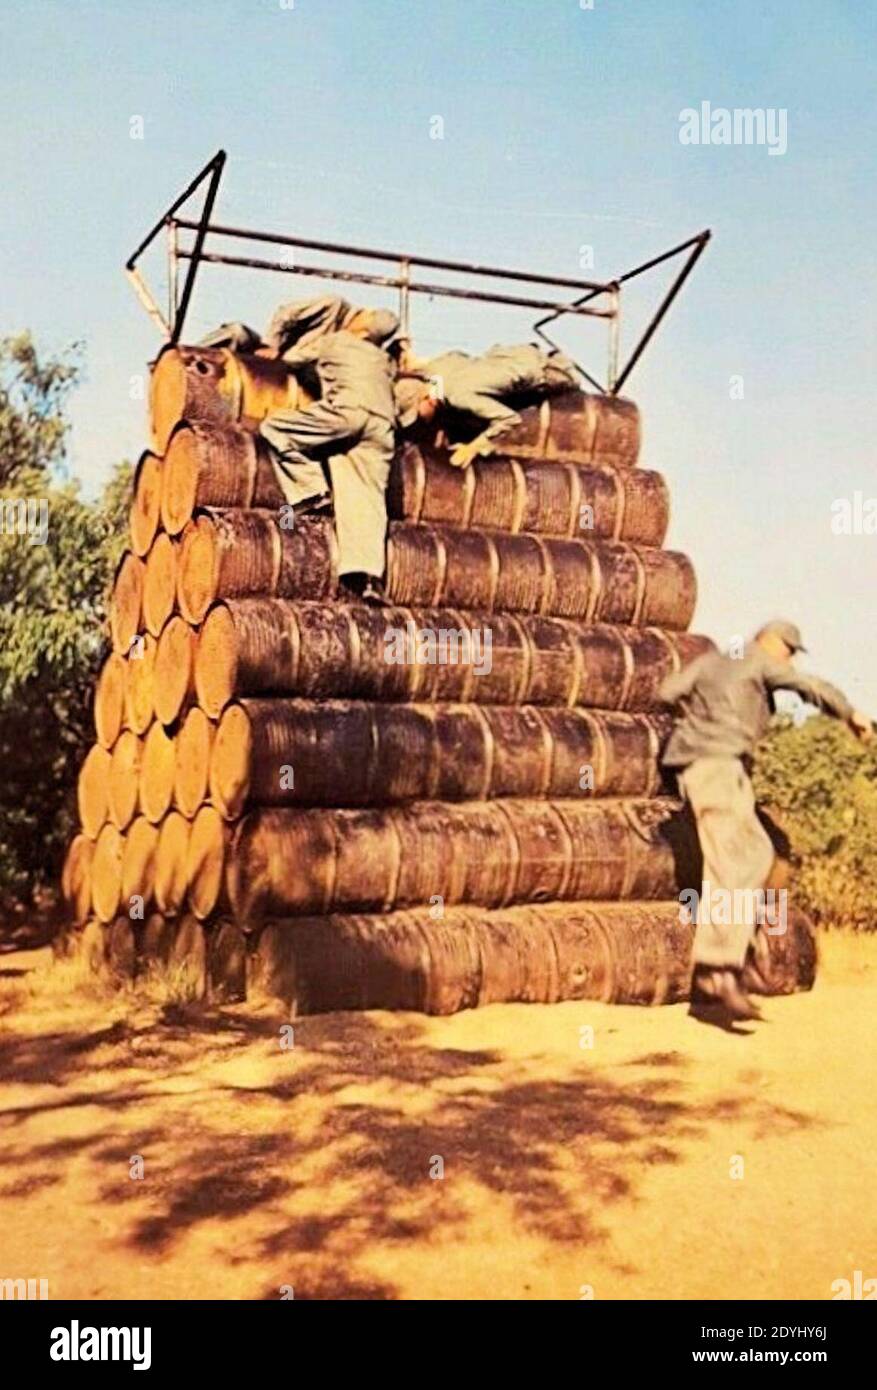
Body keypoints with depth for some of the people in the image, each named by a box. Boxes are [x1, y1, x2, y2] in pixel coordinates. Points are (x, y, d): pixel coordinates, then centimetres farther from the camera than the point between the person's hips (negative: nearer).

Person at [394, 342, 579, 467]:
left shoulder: (458, 396, -41)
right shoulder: (434, 367, -20)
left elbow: (510, 418, -45)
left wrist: (473, 448, -43)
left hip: (536, 370, -6)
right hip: (509, 355, 7)